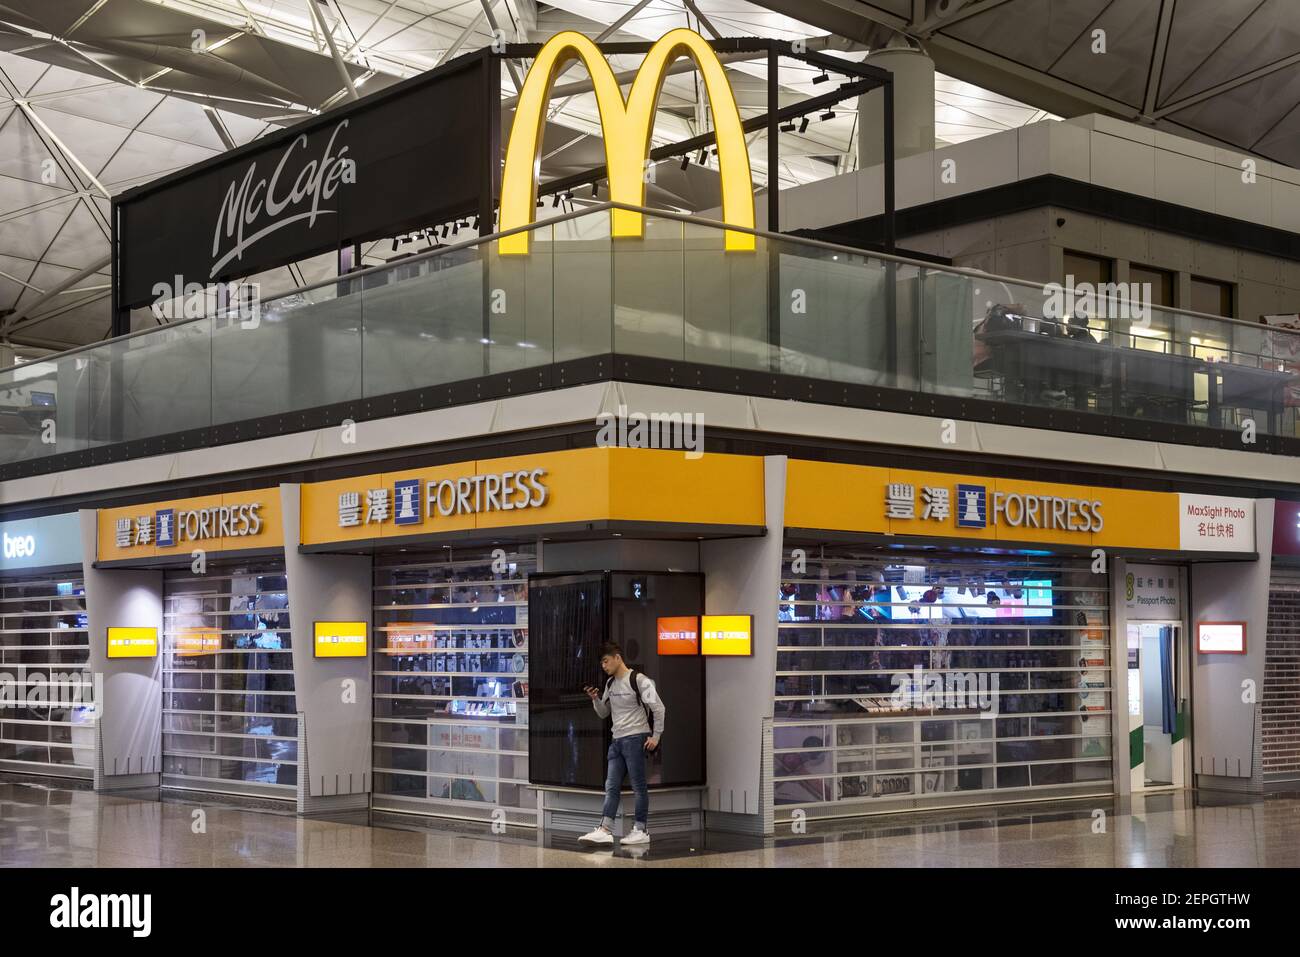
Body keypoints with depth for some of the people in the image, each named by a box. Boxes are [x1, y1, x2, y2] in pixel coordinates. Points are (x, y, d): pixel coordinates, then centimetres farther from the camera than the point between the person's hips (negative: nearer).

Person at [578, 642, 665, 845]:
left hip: (635, 739, -8)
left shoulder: (638, 680, -9)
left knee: (638, 786, -2)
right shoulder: (610, 683, 14)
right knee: (611, 786, 1)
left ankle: (640, 830, 4)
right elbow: (604, 713, 19)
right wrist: (595, 699, 1)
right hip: (617, 740, 8)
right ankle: (605, 831, -3)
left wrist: (656, 736, -11)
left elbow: (659, 708, -9)